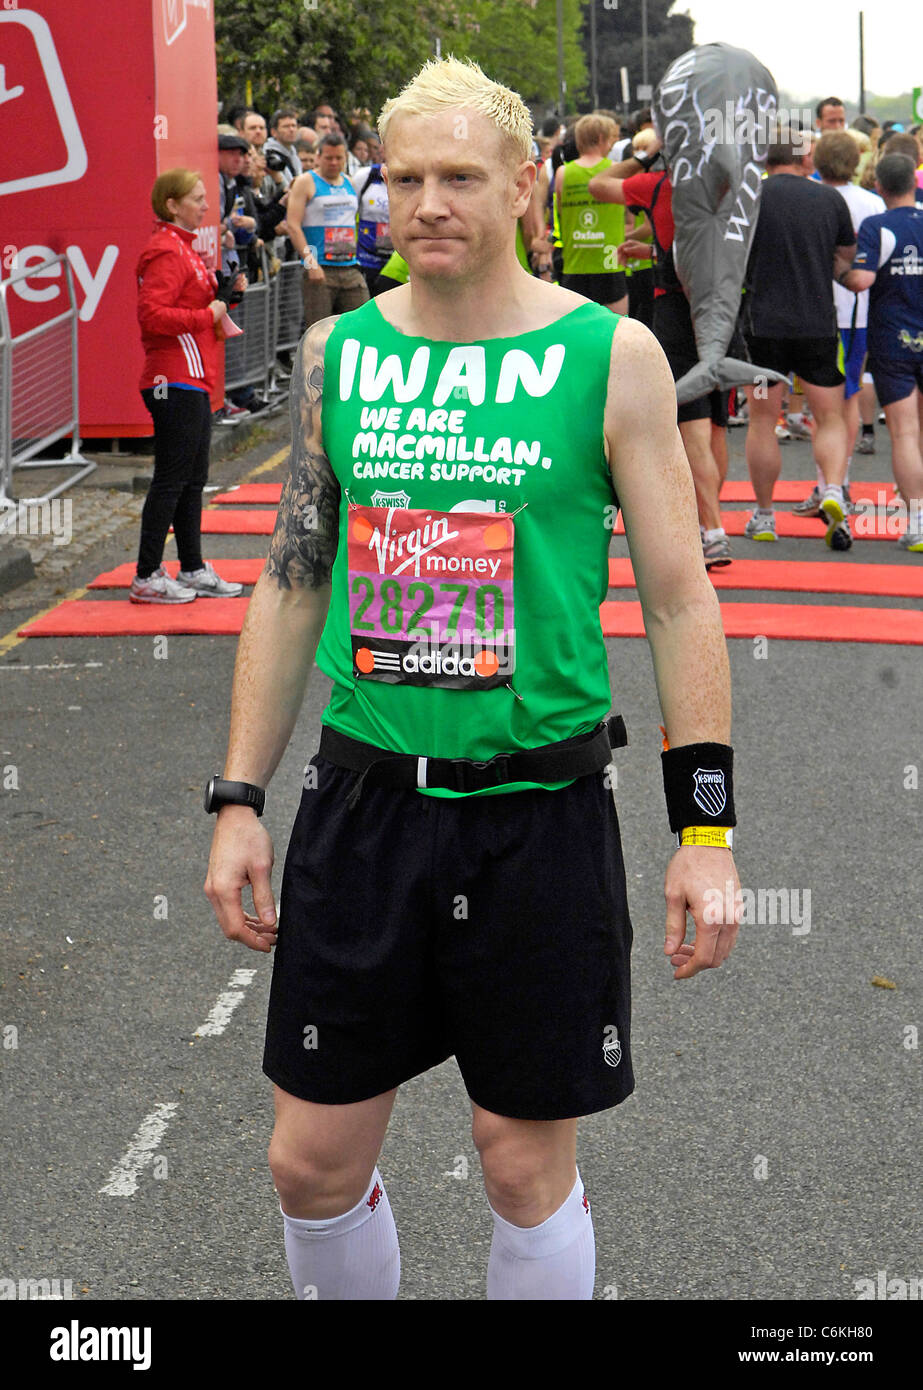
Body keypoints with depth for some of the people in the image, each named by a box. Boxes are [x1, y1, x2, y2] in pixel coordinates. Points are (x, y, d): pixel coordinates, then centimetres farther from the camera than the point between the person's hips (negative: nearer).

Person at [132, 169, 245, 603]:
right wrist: (207, 315, -17)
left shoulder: (183, 249, 19)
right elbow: (153, 315, -24)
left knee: (193, 479, 14)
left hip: (192, 382, 11)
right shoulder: (166, 253, -14)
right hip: (175, 382, -11)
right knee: (171, 479, -7)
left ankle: (193, 570, 21)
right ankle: (147, 578, -3)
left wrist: (224, 292, 8)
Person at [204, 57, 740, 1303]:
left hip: (538, 809, -3)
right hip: (363, 799, 3)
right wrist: (239, 800, 6)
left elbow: (679, 600, -3)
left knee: (527, 1157, 8)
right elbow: (290, 583, 10)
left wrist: (705, 827, -8)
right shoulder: (335, 353, 4)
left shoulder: (611, 356, -5)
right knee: (313, 1159, 9)